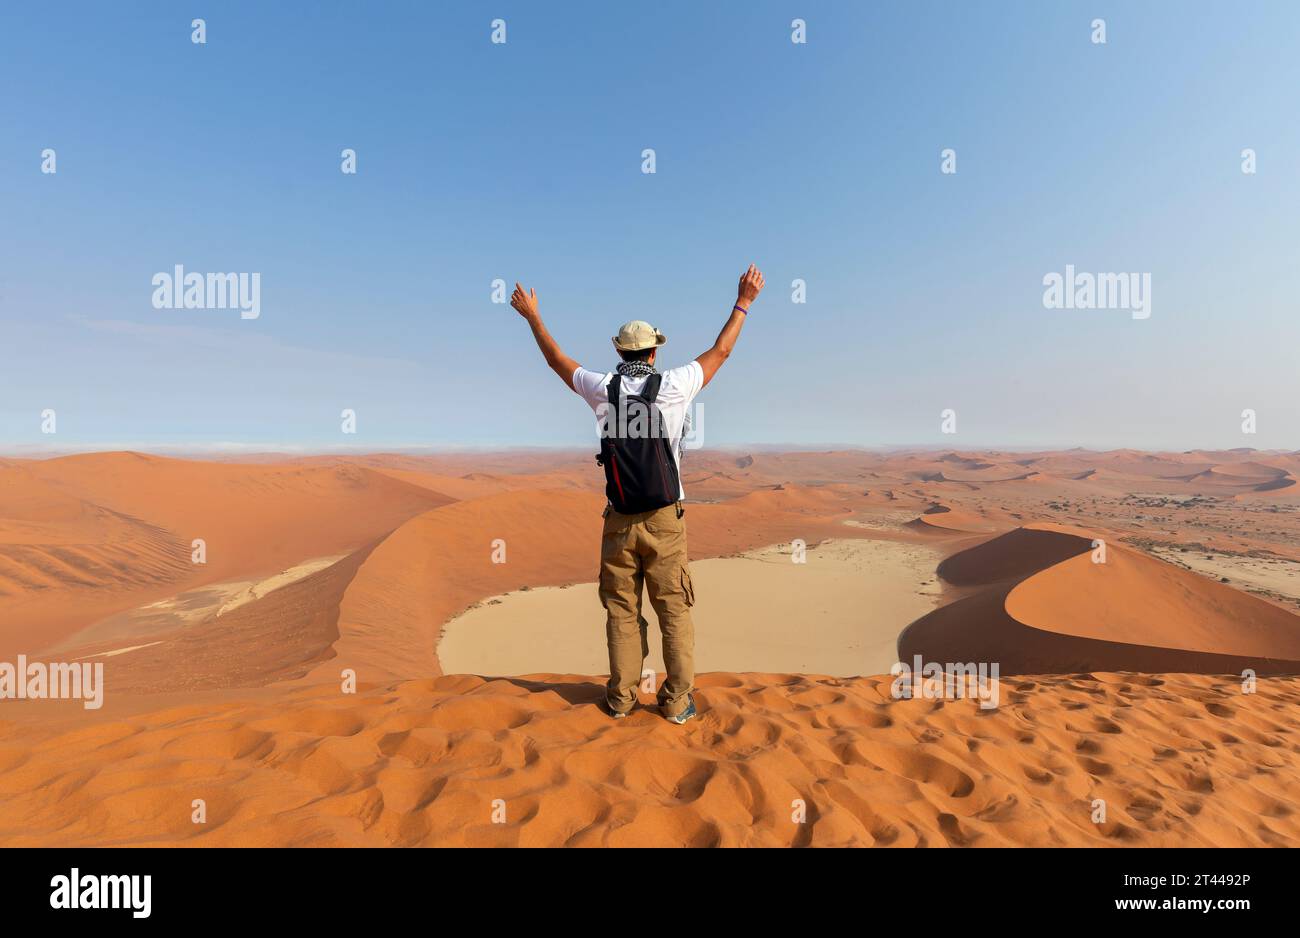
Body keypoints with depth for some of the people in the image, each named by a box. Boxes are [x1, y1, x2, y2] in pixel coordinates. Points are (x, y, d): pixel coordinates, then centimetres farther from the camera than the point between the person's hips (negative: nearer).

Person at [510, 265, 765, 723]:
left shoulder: (603, 387, 0)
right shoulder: (672, 385, -5)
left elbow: (557, 360, 16)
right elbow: (720, 352, 8)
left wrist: (532, 316, 31)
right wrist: (743, 303, 20)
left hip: (619, 522, 2)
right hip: (664, 521, -2)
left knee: (622, 611, 11)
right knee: (674, 611, 6)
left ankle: (621, 698, 18)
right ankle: (677, 700, 12)